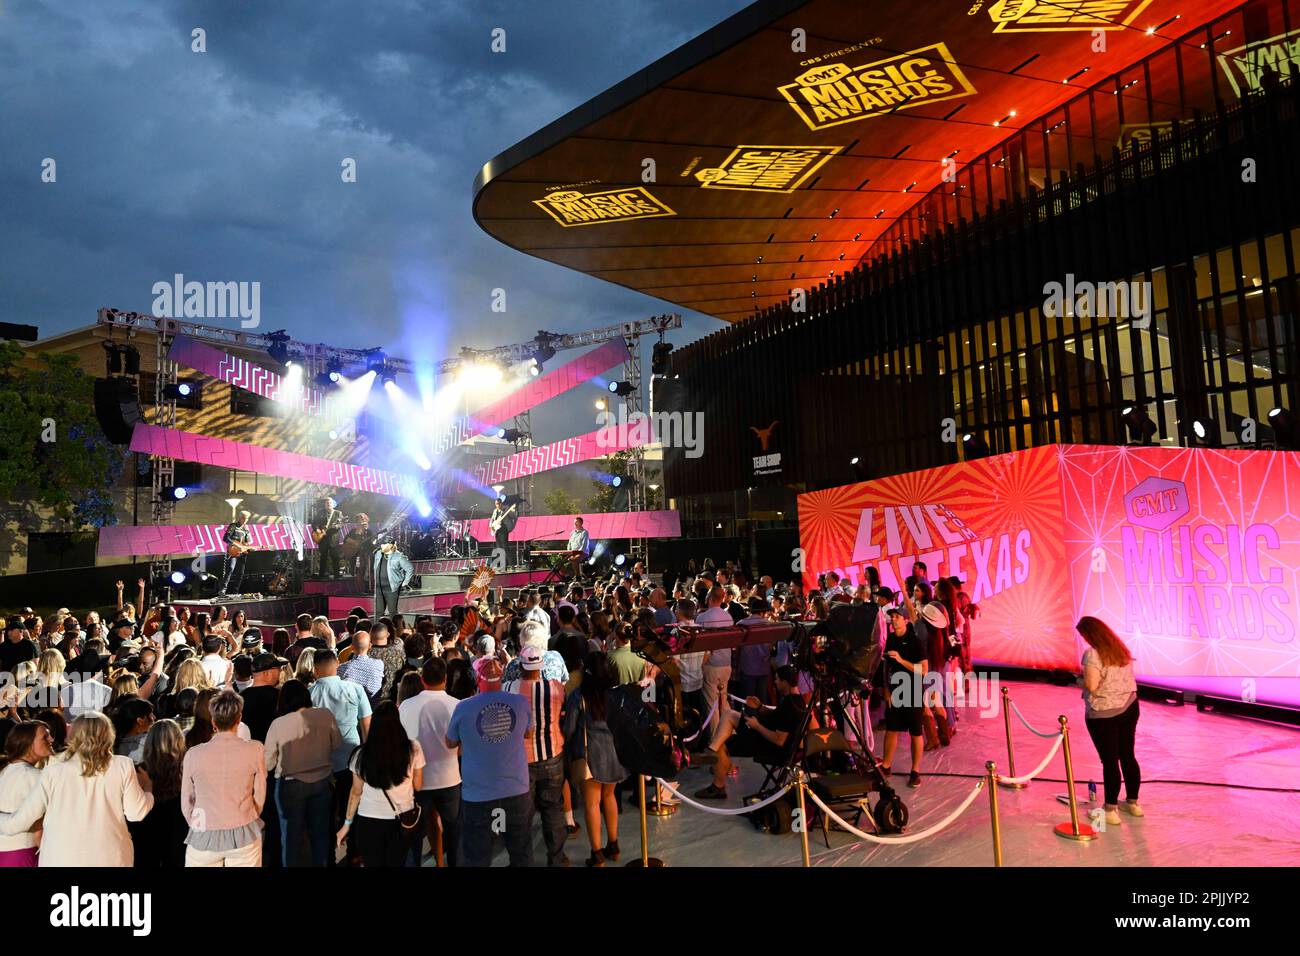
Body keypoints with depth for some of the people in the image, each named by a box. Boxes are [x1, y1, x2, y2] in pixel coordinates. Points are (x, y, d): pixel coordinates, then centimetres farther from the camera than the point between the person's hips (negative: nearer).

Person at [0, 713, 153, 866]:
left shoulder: (53, 771, -6)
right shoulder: (122, 766, -7)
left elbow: (18, 822, 0)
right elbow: (136, 813, -1)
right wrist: (145, 786, 16)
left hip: (61, 859, 0)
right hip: (110, 858, 0)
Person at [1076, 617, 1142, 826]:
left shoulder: (1092, 654, -19)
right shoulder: (1122, 649, 6)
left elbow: (1091, 685, -23)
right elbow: (1128, 678, 15)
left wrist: (1079, 680, -4)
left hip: (1104, 715, -7)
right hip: (1129, 708, 8)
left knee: (1110, 761, 0)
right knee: (1128, 756, 17)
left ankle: (1111, 810, 8)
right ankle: (1133, 803, 31)